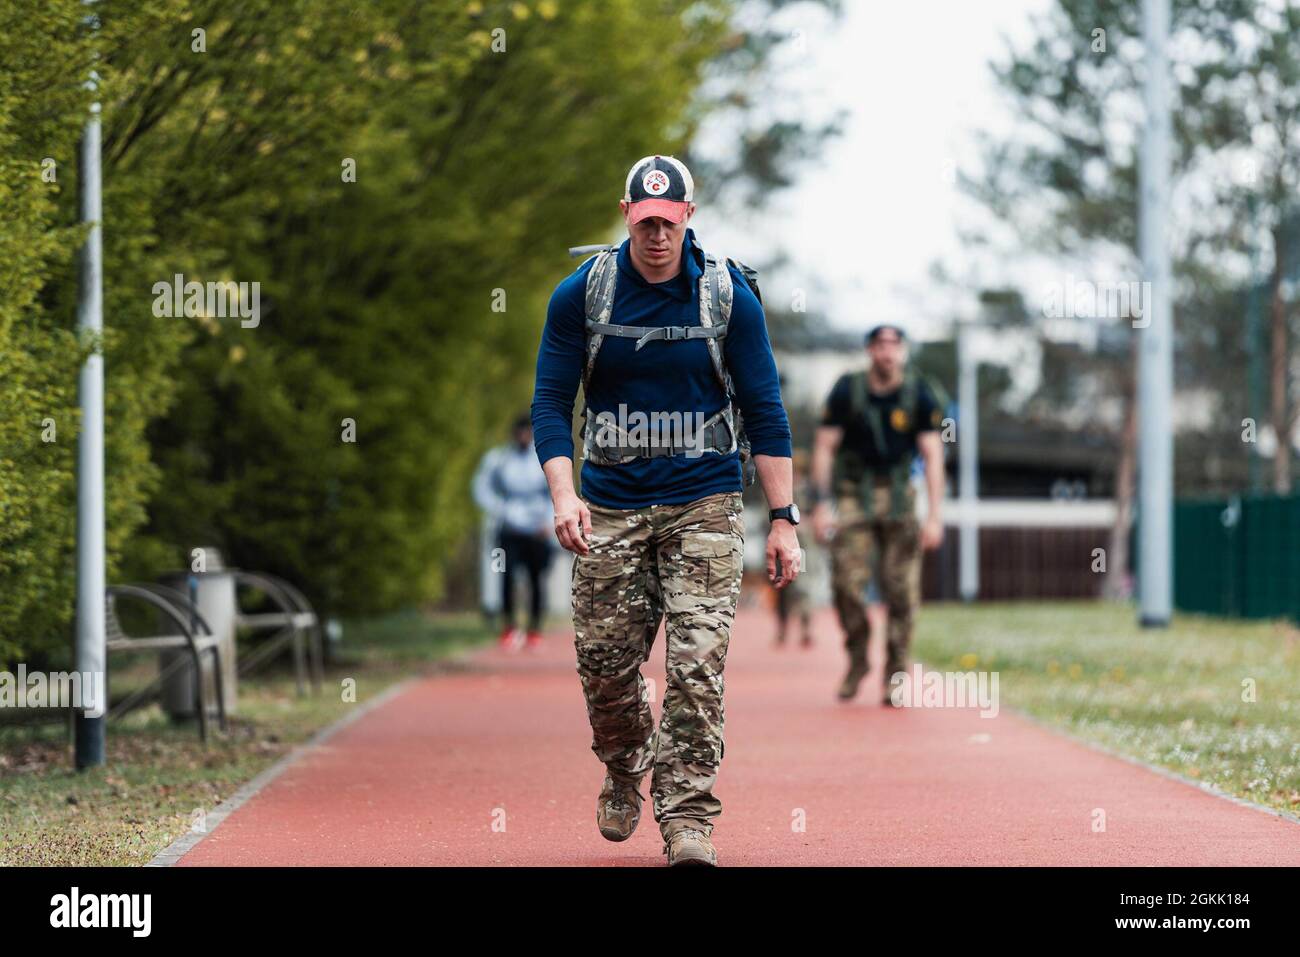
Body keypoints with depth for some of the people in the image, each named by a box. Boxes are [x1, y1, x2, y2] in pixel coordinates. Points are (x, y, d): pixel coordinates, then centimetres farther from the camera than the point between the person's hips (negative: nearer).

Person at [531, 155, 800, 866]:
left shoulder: (728, 294, -1)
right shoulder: (581, 295, 0)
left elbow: (764, 410, 2)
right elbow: (551, 402, 2)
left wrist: (782, 519, -3)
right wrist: (563, 495, -14)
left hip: (703, 507, -1)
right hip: (610, 506, 1)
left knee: (696, 663, -12)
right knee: (605, 663, 2)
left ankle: (687, 819, -8)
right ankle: (624, 769, 32)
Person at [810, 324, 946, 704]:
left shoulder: (920, 394, -5)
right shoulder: (848, 390, -6)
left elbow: (933, 455, -4)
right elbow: (824, 447, -2)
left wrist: (935, 516, -10)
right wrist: (821, 505, -9)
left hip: (898, 493, 0)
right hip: (853, 493, 0)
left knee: (901, 588, -5)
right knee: (847, 582, -12)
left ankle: (896, 673, 3)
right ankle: (856, 661, 7)